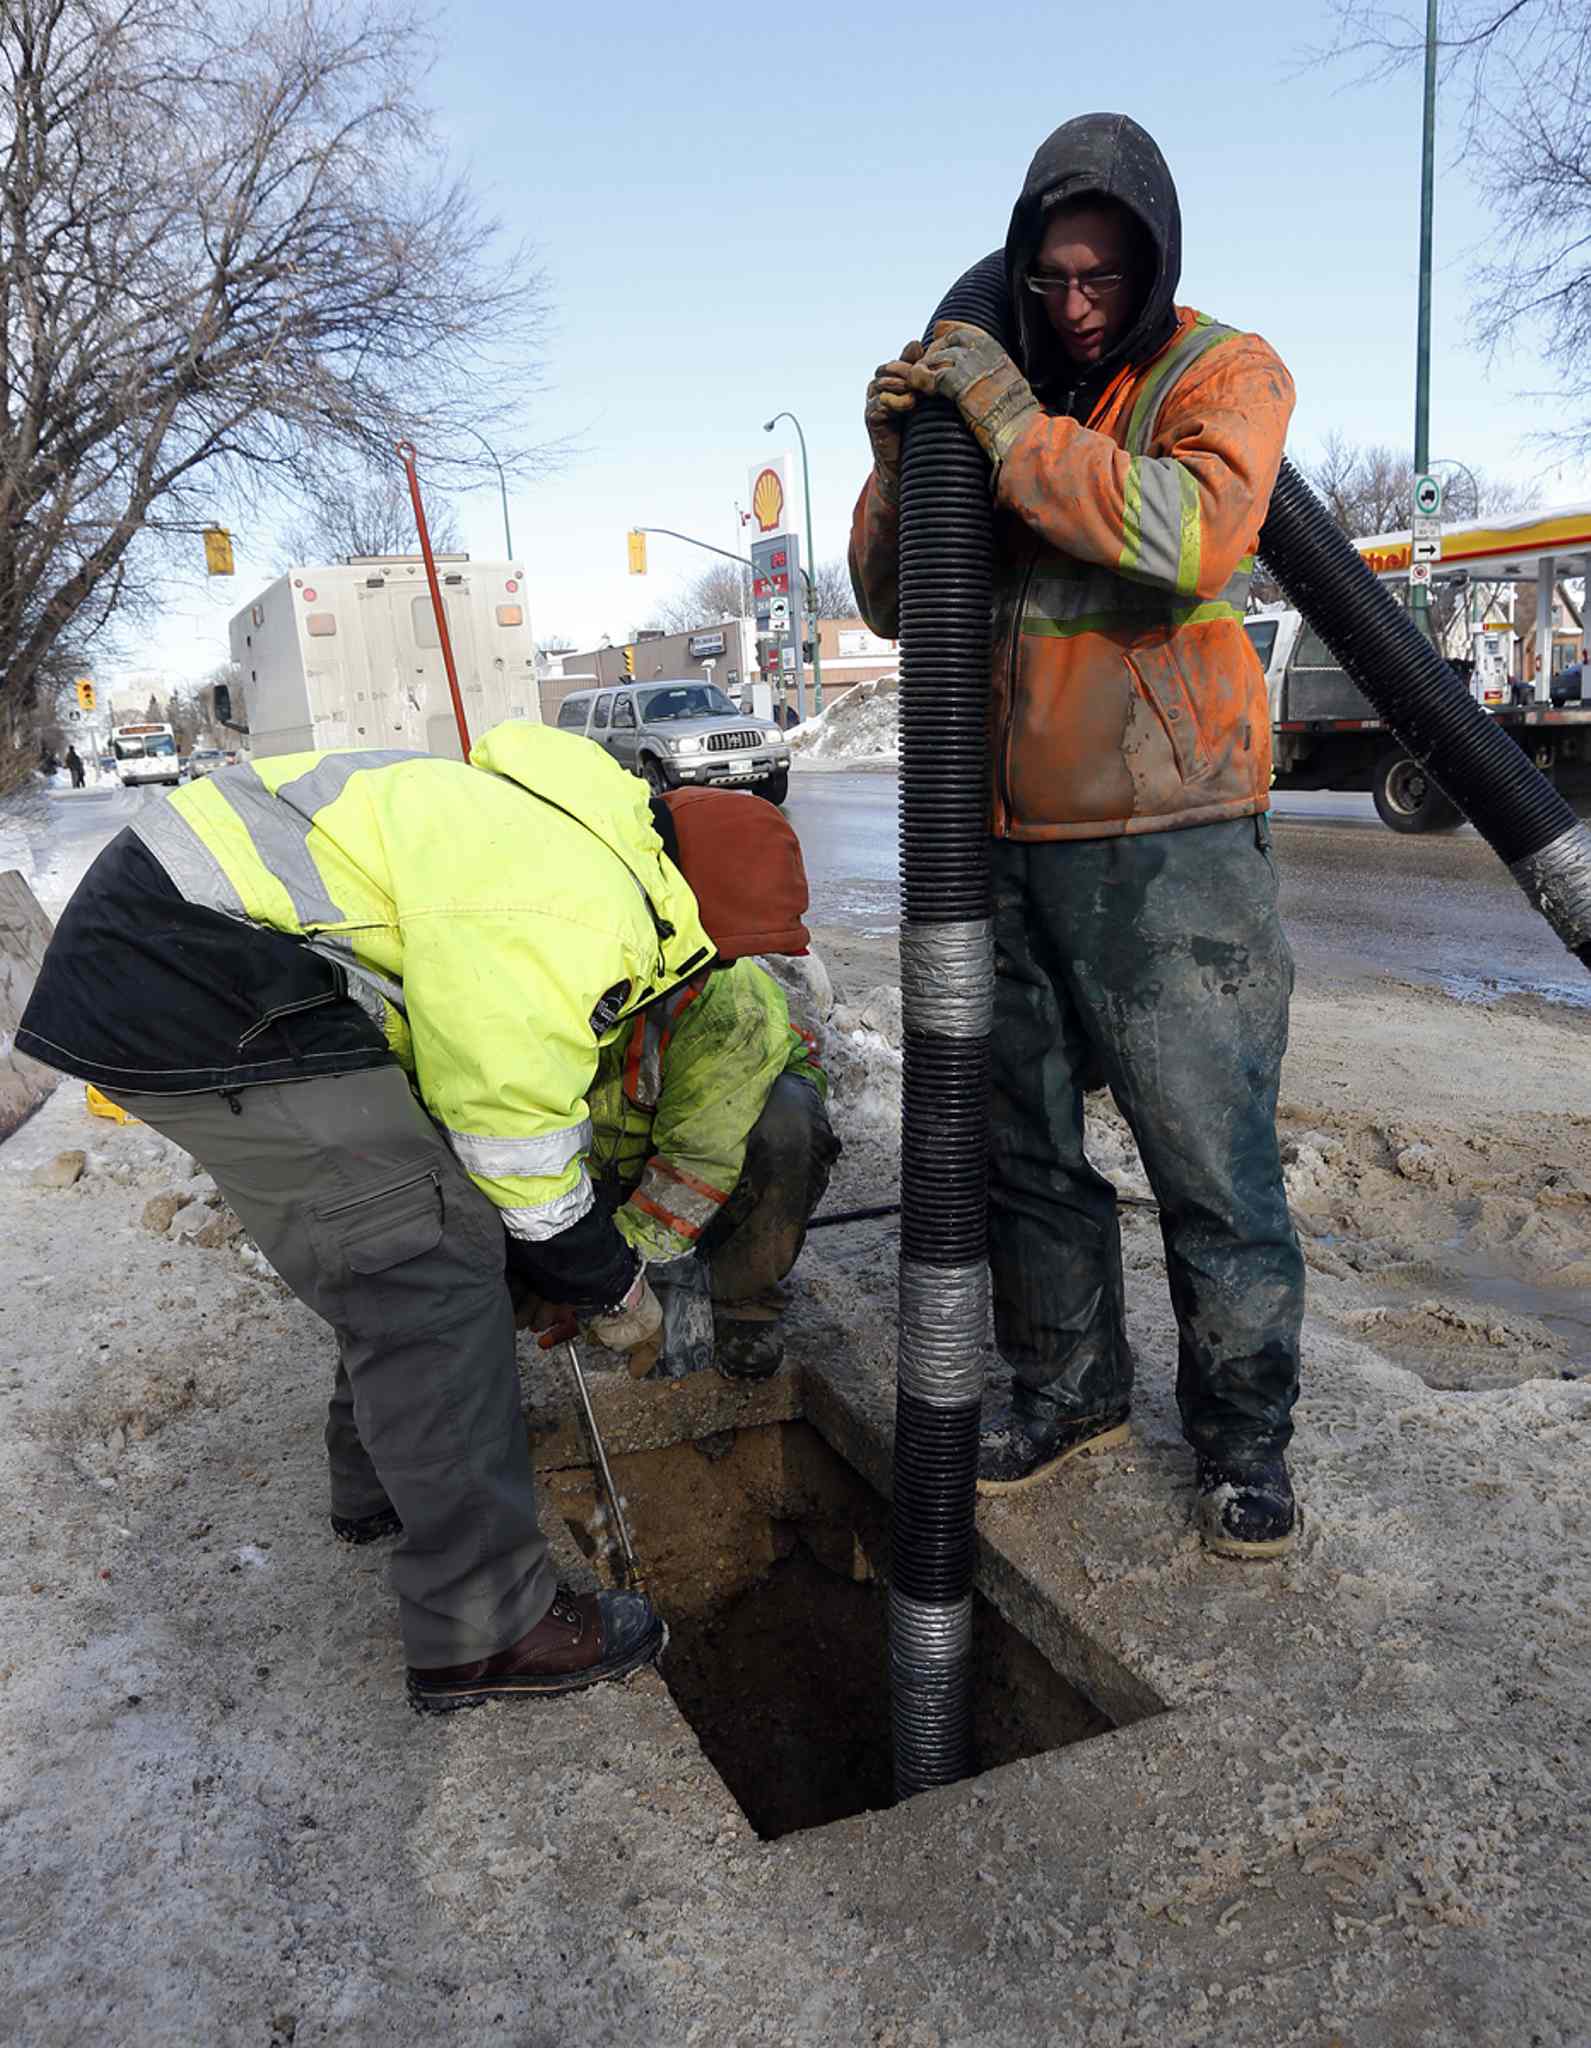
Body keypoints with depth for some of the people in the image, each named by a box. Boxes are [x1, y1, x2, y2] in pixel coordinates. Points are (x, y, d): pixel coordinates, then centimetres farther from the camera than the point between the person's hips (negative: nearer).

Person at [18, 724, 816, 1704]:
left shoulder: (591, 842, 14)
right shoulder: (575, 922, -20)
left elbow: (504, 1083, 22)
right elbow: (514, 1143, -13)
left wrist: (584, 1256, 25)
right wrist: (612, 1288, 4)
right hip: (197, 994, -11)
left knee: (399, 1242, 20)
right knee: (432, 1272, -9)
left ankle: (382, 1484, 38)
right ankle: (484, 1634, 2)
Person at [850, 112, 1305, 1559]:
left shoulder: (1222, 373, 2)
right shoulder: (989, 393, 15)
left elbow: (1194, 535, -20)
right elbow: (895, 604, 9)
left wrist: (1017, 431, -19)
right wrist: (900, 461, -6)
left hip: (1169, 841, -4)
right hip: (1007, 838, 5)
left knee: (1212, 1160, -2)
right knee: (1021, 1142, 11)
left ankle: (1246, 1437, 17)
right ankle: (1070, 1388, 29)